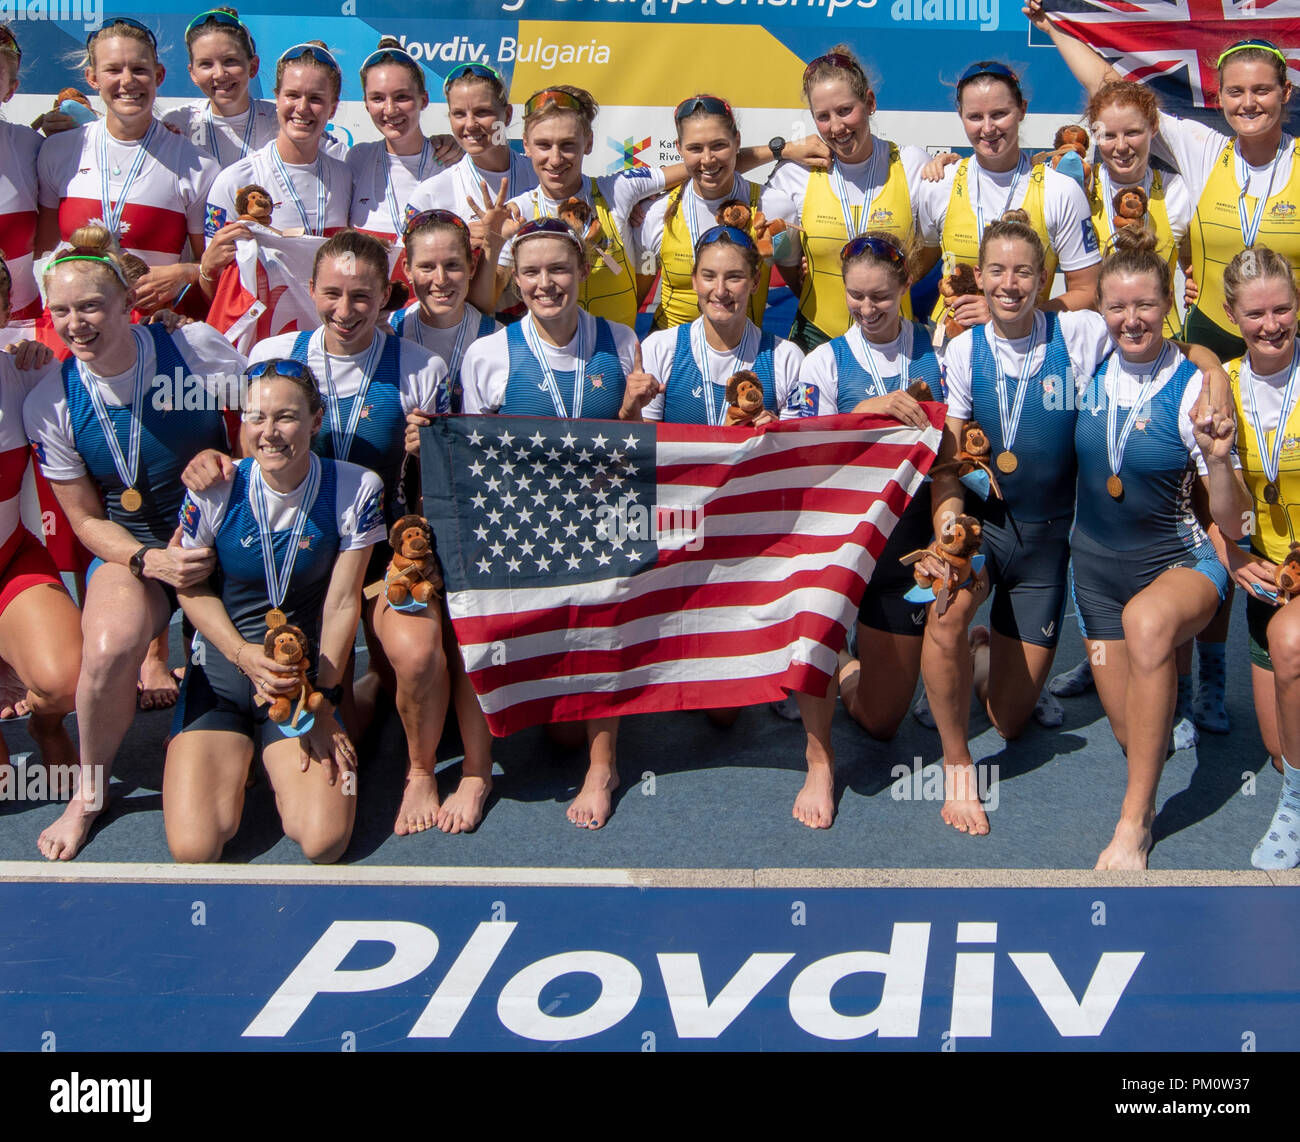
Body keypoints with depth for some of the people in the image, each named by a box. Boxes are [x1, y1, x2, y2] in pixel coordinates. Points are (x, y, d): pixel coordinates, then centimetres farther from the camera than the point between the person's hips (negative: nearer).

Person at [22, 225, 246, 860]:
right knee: (108, 651, -31)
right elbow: (86, 519, 2)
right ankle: (89, 794, -3)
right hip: (130, 546, 0)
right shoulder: (49, 404, -5)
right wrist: (150, 560, -17)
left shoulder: (197, 349, -11)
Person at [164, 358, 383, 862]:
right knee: (195, 848, -16)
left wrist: (322, 704, -7)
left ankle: (279, 764, 17)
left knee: (324, 841, -18)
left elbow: (342, 604, -6)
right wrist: (245, 655, -16)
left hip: (306, 673, 0)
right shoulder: (215, 490, -12)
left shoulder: (356, 489, -11)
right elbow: (190, 587, 0)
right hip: (221, 670, 0)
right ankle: (234, 758, 18)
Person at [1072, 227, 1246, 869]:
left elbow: (1232, 525, -13)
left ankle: (1135, 822, -30)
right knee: (1128, 727, 7)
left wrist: (1218, 460, -32)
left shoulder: (1193, 387, -14)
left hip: (1180, 561, -4)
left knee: (1147, 621, -39)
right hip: (1096, 562, 5)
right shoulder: (1090, 372, -4)